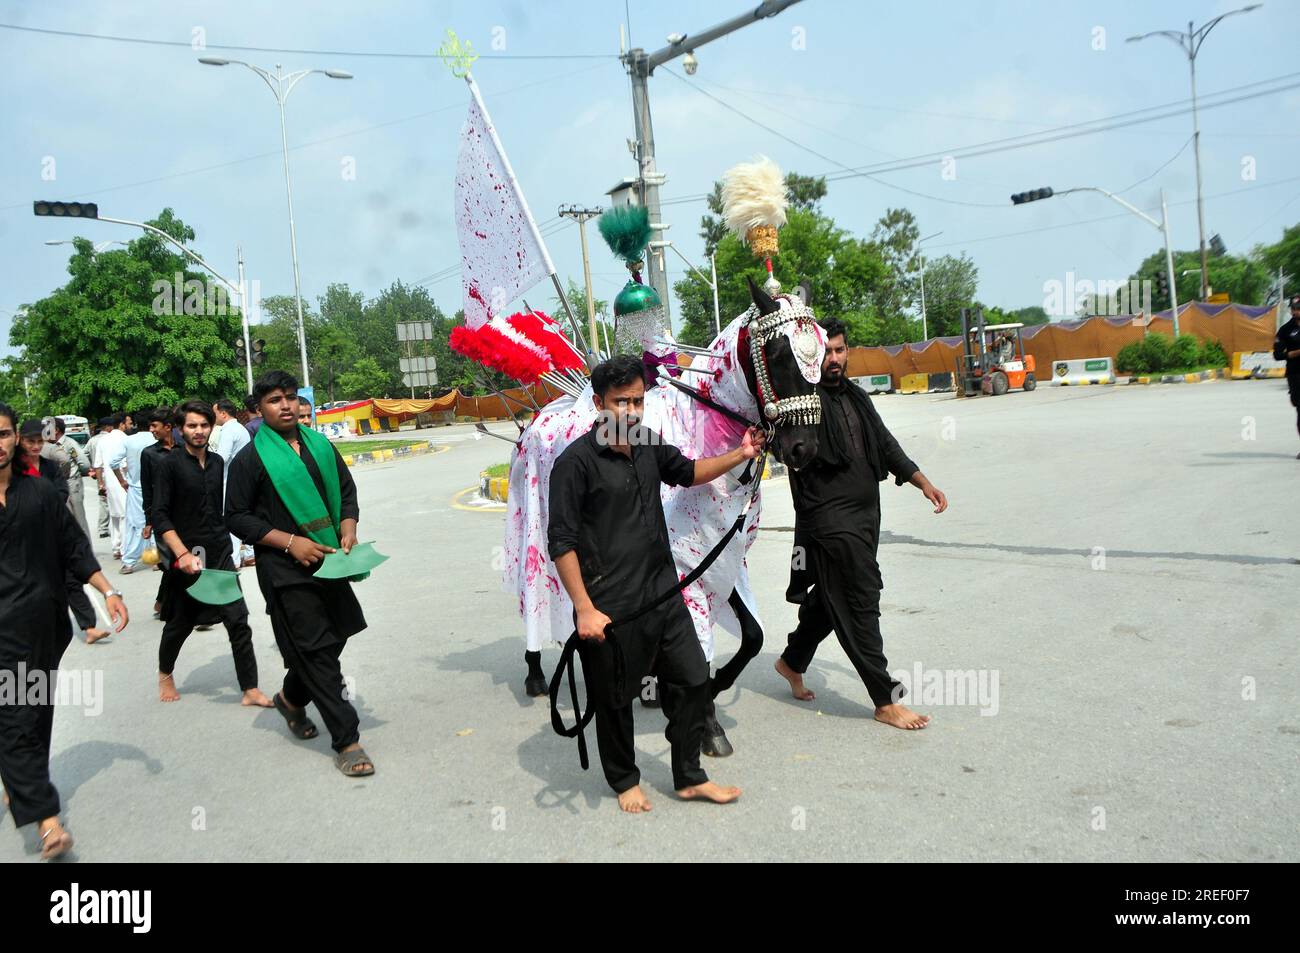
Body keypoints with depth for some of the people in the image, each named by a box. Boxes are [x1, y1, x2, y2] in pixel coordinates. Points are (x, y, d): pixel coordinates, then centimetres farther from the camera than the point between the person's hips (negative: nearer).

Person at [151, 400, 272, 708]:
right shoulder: (170, 464, -8)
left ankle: (250, 690, 1)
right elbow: (160, 516, -13)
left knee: (238, 622, -3)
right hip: (187, 559, -4)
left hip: (220, 556, 4)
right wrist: (183, 554, -21)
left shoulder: (217, 462, 8)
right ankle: (165, 674, 40)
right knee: (180, 624, 12)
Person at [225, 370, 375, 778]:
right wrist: (290, 541, -15)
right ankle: (346, 740, 1)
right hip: (284, 570, -6)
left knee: (334, 636, 14)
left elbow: (346, 491, 18)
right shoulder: (249, 459, -5)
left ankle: (292, 698, 43)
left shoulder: (320, 446, 11)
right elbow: (236, 517, -5)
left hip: (328, 560, 6)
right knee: (315, 648, -6)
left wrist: (348, 529, -1)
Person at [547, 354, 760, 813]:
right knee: (614, 698, 10)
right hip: (611, 606, -6)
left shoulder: (649, 445, 5)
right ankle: (625, 781, 34)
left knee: (692, 680, 12)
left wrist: (739, 455, 13)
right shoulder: (576, 461, -15)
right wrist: (585, 610, -18)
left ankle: (689, 778, 30)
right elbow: (561, 543, -15)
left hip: (663, 593, 7)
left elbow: (687, 472, 25)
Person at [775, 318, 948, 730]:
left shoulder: (856, 397, 15)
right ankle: (886, 701, 7)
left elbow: (886, 445, 20)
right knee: (861, 603, -3)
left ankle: (792, 662, 39)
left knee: (831, 599, 18)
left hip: (866, 514, 8)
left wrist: (923, 482, 14)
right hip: (829, 520, -8)